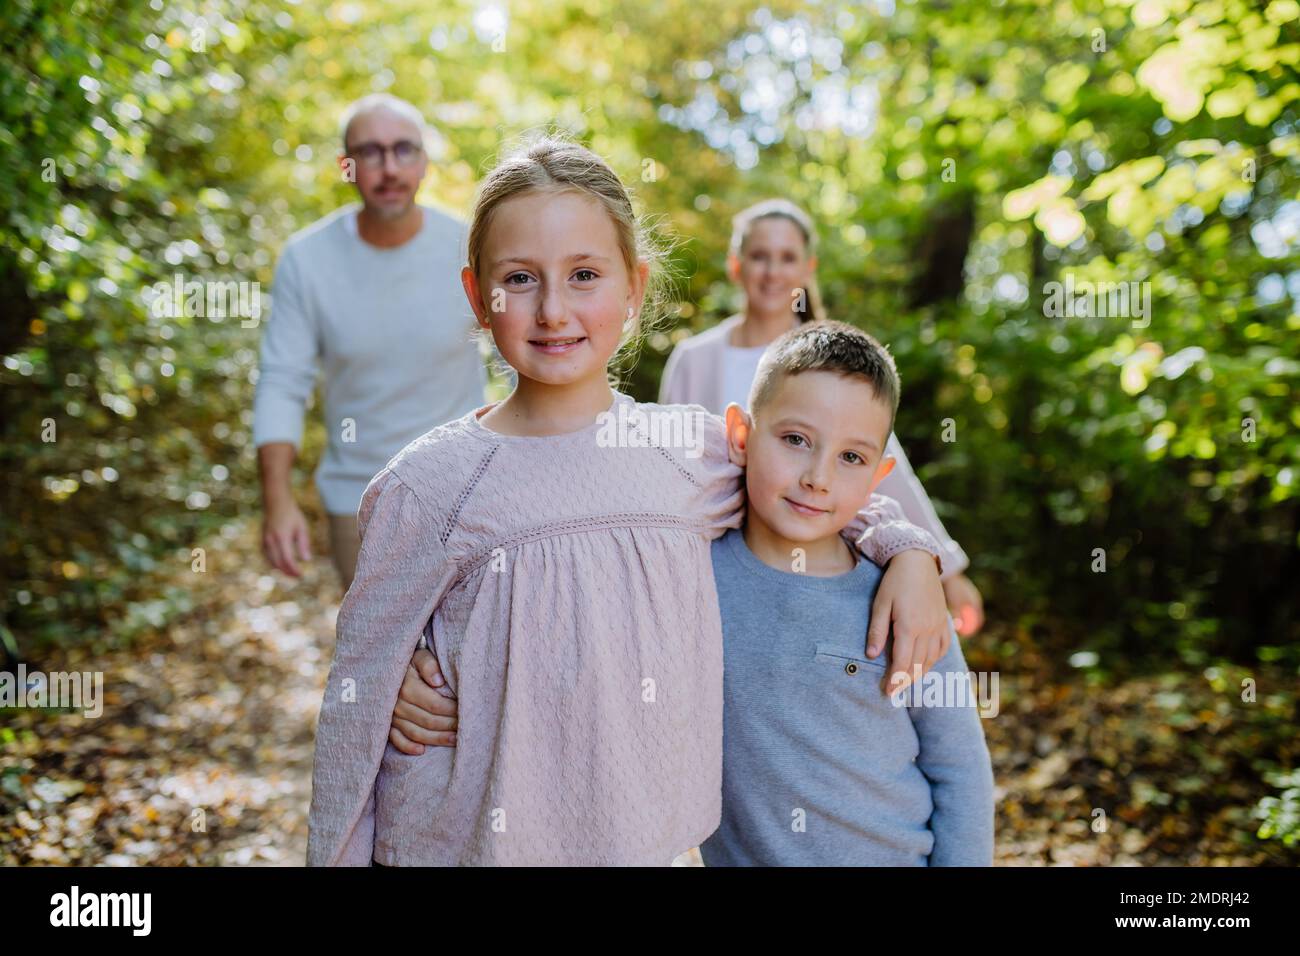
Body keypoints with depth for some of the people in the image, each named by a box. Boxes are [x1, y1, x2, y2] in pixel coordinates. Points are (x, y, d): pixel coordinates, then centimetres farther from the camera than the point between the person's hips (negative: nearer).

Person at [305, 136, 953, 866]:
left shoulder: (701, 449, -4)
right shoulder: (428, 485, -13)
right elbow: (359, 696, -6)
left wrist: (911, 552, -2)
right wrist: (334, 855, -2)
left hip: (646, 838, 3)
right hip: (461, 841, -2)